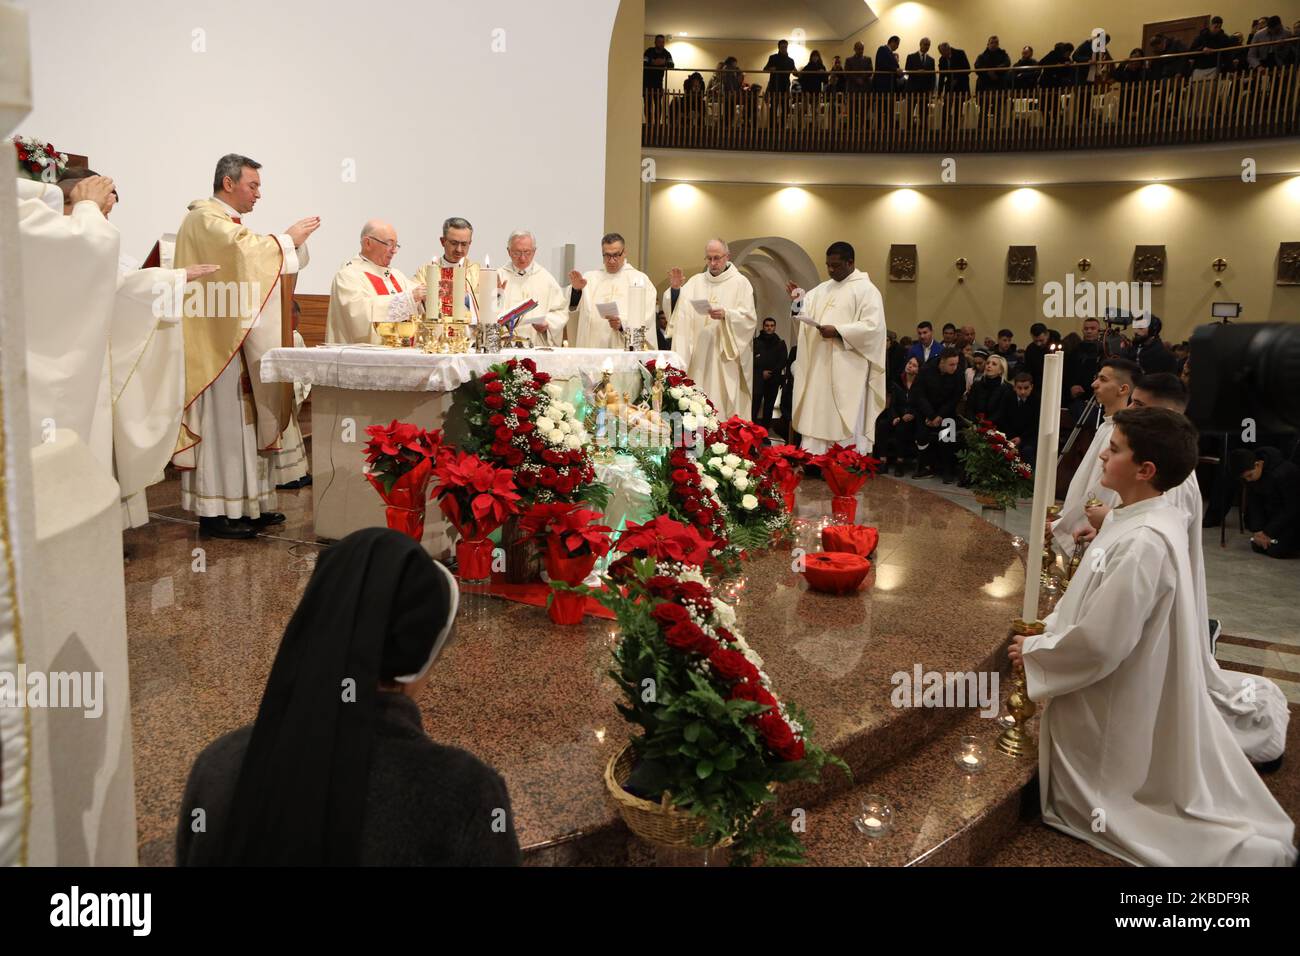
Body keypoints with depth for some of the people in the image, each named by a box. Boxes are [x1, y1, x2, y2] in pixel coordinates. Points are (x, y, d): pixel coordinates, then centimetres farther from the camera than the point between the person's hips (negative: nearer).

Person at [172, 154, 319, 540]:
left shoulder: (229, 222, 24)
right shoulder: (205, 219, -10)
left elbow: (253, 262, 19)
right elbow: (246, 251, -25)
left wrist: (293, 241, 6)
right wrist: (288, 238, -13)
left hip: (239, 341, 10)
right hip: (216, 343, -10)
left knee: (243, 419, 9)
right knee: (222, 421, -8)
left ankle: (246, 504, 13)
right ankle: (215, 512, -4)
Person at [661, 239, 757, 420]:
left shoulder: (740, 283, 4)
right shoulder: (696, 281, 14)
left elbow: (749, 318, -5)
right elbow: (677, 310, 5)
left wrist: (726, 314, -21)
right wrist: (675, 289, -12)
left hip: (727, 358, -3)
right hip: (699, 356, 3)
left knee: (725, 402, -6)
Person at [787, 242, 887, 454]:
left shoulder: (866, 290, -5)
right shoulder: (823, 289, 16)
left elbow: (873, 326, -15)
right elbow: (804, 314, 13)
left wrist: (838, 331, -20)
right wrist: (797, 302, -9)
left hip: (847, 370, -7)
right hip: (819, 367, 7)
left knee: (845, 422, -5)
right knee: (816, 418, 8)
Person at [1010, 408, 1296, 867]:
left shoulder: (1144, 543, -33)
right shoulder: (1149, 518, -2)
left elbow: (1099, 641, -29)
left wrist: (1035, 650, -15)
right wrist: (1054, 624, 9)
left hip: (1113, 709, -10)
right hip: (1122, 691, 10)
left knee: (1078, 803, 10)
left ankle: (1243, 845, 12)